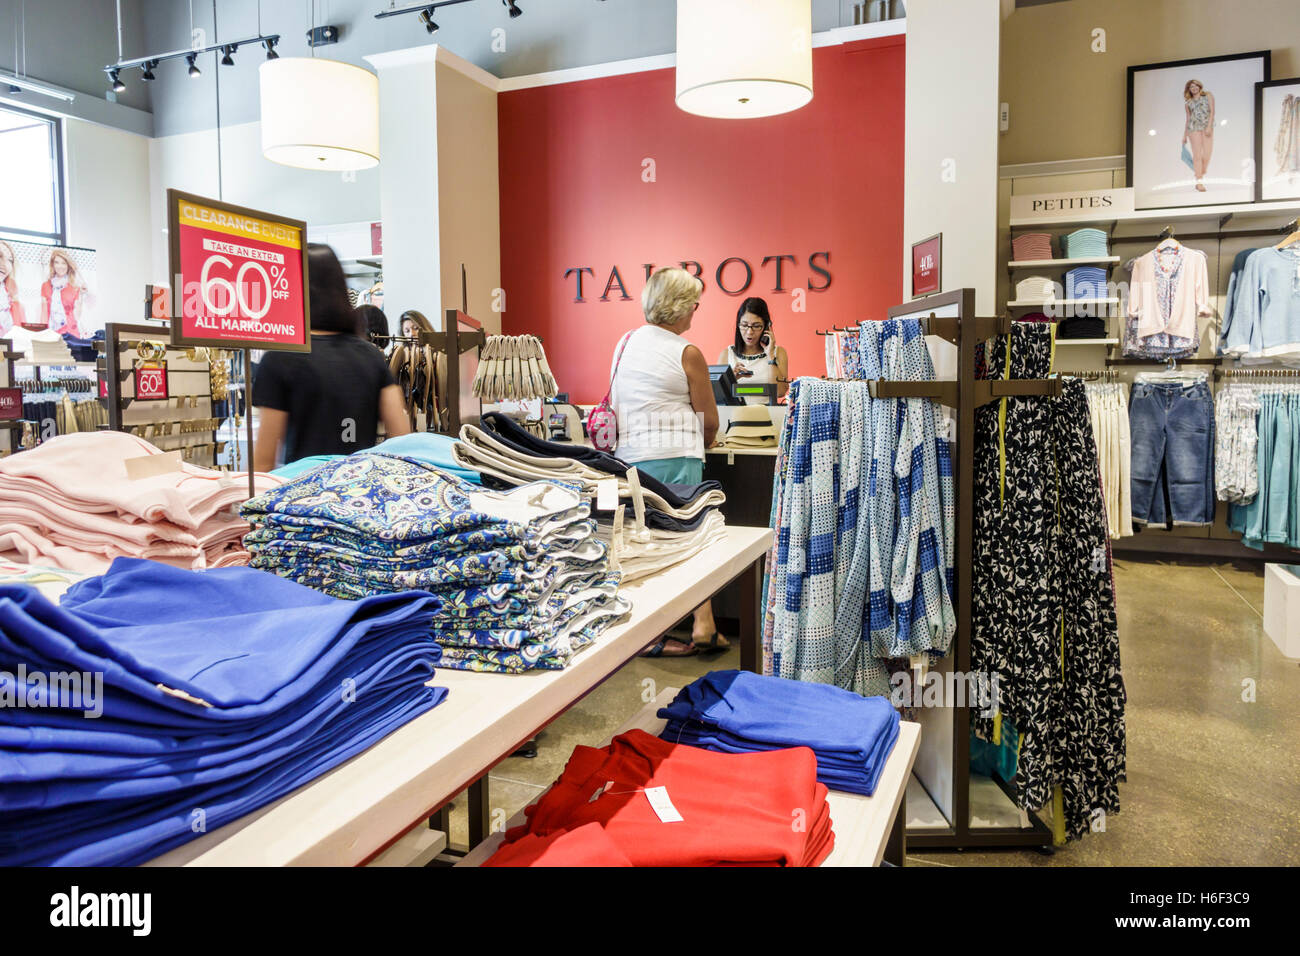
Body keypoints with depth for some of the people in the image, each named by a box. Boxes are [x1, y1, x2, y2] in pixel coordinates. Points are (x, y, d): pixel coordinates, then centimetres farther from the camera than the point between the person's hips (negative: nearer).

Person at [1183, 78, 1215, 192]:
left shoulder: (1208, 95, 14)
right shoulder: (1188, 103, 17)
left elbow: (1212, 111, 4)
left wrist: (1209, 126, -9)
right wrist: (1184, 135, 13)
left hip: (1207, 128, 0)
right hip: (1194, 128, 0)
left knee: (1207, 155, -9)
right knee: (1197, 155, -10)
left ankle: (1201, 180, 4)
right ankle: (1199, 182, -13)